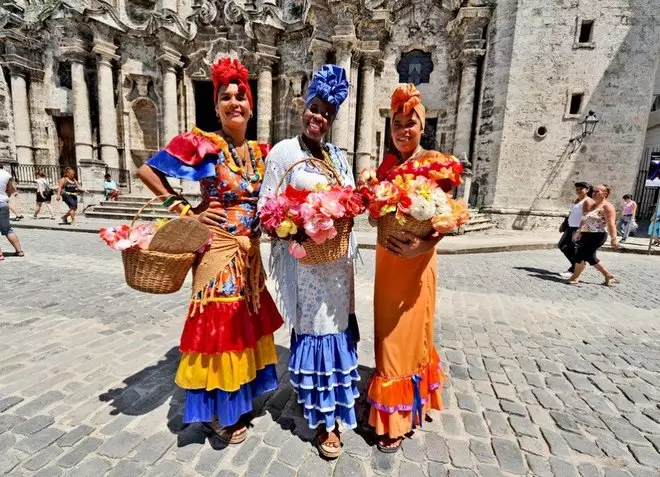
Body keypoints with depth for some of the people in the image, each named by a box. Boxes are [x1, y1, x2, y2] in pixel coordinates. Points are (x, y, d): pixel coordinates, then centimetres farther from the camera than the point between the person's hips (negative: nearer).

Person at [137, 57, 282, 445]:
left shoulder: (261, 152, 9)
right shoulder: (202, 144, -7)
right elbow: (147, 171, -7)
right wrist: (186, 211, -9)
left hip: (250, 250, 6)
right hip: (218, 249, -6)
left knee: (247, 320, 15)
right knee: (219, 323, 2)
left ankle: (238, 398, 38)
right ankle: (216, 411, 25)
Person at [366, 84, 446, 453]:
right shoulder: (386, 165, 9)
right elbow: (375, 216, 10)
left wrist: (423, 246, -26)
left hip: (415, 259, -5)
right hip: (386, 257, 6)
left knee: (408, 334, 6)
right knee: (388, 334, 15)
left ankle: (400, 418, 25)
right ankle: (393, 411, 38)